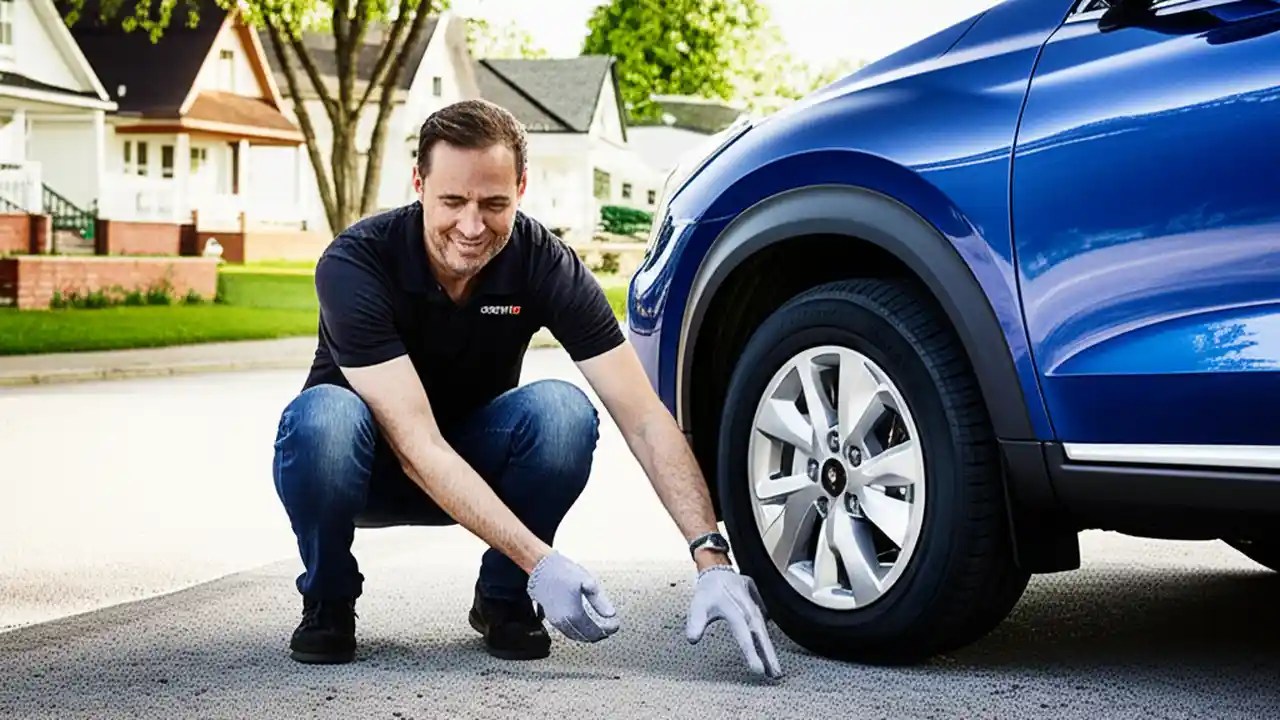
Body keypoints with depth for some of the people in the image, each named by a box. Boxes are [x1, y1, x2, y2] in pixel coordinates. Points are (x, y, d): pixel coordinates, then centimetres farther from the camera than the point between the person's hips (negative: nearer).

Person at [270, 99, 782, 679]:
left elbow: (644, 418, -24)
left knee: (563, 411, -30)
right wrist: (540, 562, -44)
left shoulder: (543, 262, -20)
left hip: (475, 466, 2)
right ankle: (328, 601, -8)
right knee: (324, 418, -37)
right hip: (376, 467, -2)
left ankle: (503, 599, -6)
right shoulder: (356, 263, -28)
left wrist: (711, 559, -36)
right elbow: (416, 446, -35)